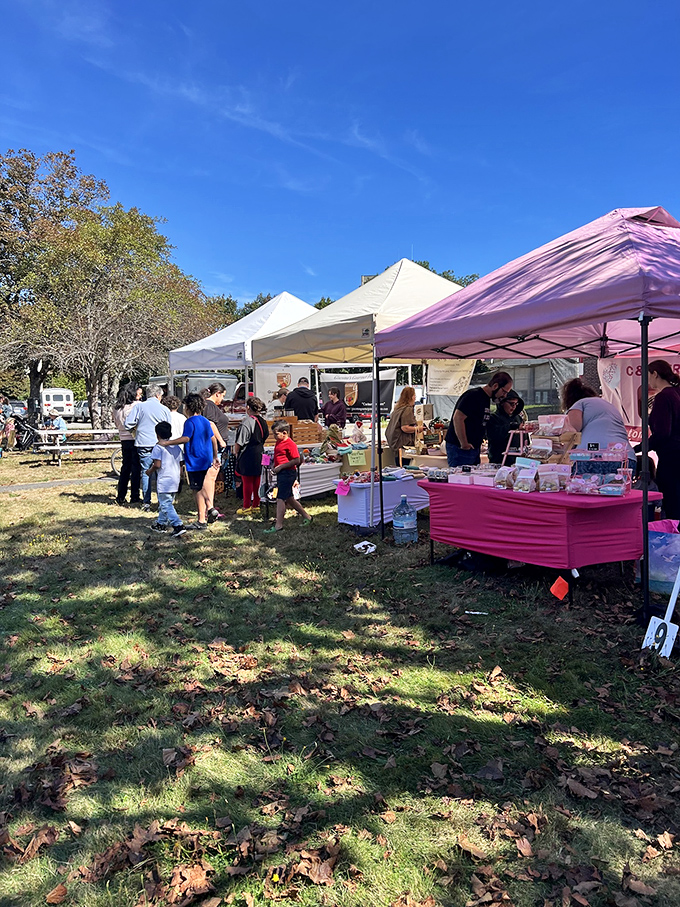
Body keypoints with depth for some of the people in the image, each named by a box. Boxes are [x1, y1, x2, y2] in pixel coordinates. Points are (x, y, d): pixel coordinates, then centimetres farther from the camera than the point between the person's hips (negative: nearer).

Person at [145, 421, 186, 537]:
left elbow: (157, 465, -17)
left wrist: (150, 471, 1)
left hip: (164, 481, -8)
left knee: (166, 505, -7)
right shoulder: (176, 446, 10)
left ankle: (178, 526, -18)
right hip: (175, 479, 8)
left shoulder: (158, 447, -11)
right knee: (167, 503, 20)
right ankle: (161, 523, 31)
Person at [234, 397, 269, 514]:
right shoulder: (262, 422, 4)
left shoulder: (246, 423, -19)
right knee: (257, 480, 13)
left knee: (247, 481, 2)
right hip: (259, 453, 7)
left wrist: (235, 451, 2)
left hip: (247, 455, -7)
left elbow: (239, 443, -15)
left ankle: (246, 507, 10)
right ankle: (256, 505, 21)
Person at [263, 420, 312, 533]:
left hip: (288, 473, -10)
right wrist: (274, 467, 7)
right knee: (289, 498, 16)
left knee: (280, 498, -8)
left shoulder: (290, 444, -16)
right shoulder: (278, 443, 12)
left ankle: (278, 525, -2)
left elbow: (296, 461, -20)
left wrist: (280, 467, -19)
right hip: (281, 473, 10)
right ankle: (306, 516, 27)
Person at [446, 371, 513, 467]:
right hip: (460, 448, -10)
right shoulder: (474, 396, -16)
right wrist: (464, 444, -22)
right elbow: (458, 418, -25)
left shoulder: (486, 398, 15)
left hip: (474, 448, 10)